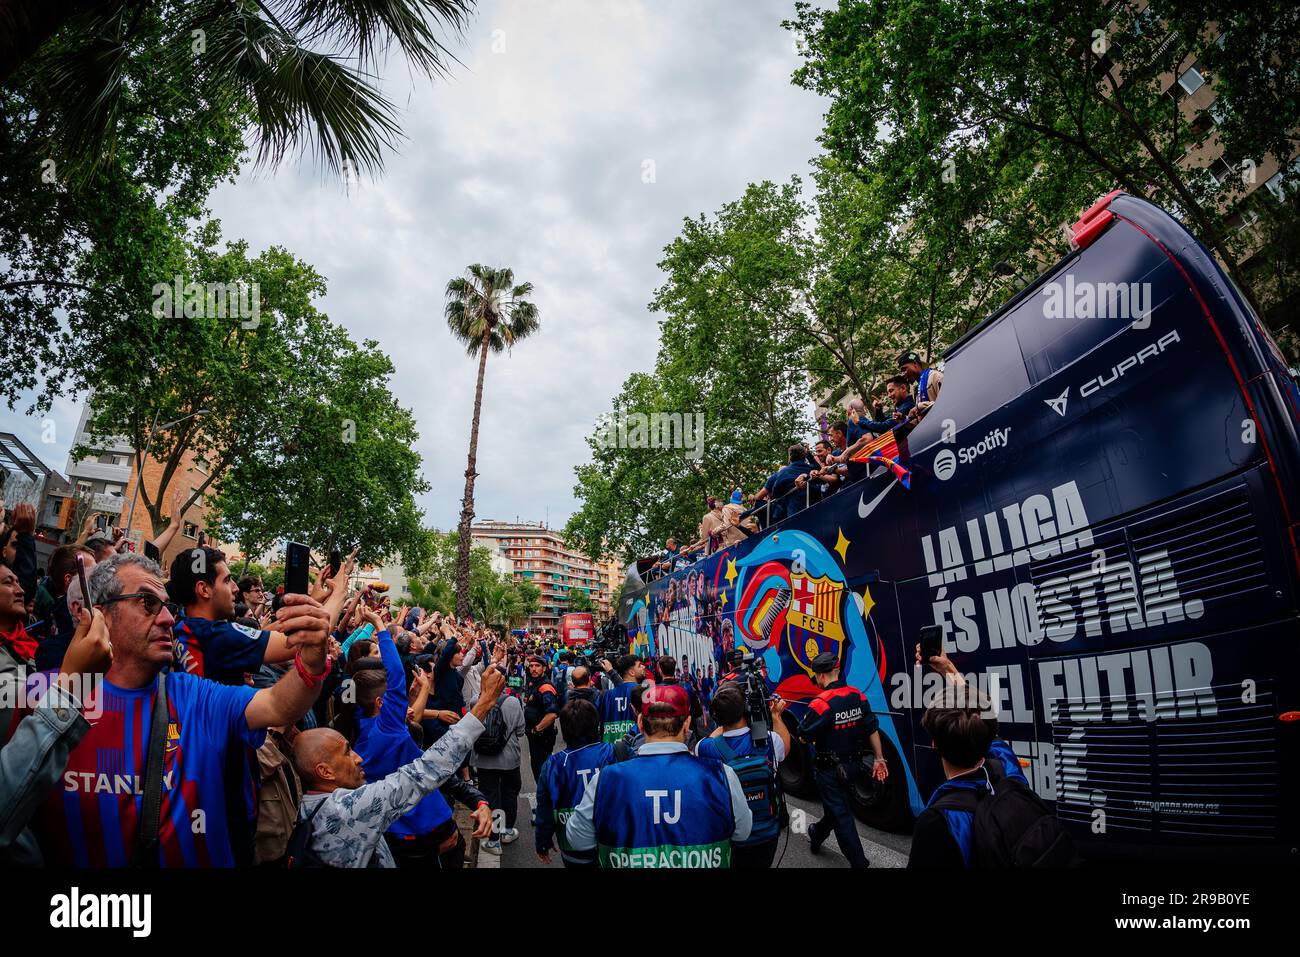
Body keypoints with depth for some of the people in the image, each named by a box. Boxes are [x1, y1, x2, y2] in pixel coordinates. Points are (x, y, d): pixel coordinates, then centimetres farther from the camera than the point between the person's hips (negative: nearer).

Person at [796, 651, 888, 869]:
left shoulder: (820, 703, -26)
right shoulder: (858, 696, -6)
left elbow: (803, 736, -17)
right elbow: (872, 729, 0)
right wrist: (879, 758, 8)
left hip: (830, 769, -7)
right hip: (853, 765, 7)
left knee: (841, 814, 7)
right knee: (836, 804, 26)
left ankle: (859, 862, 12)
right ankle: (817, 835, 48)